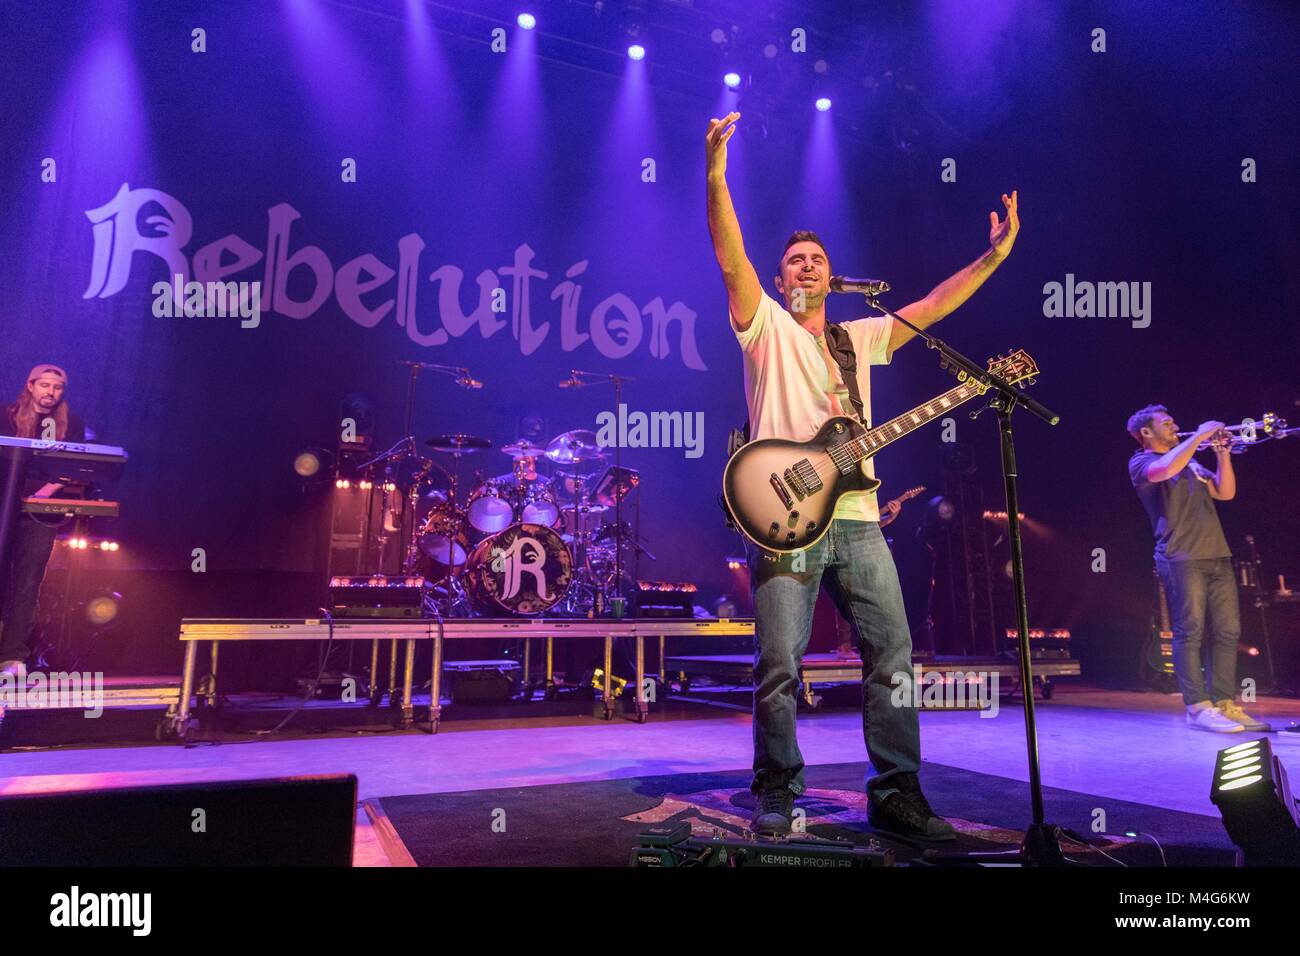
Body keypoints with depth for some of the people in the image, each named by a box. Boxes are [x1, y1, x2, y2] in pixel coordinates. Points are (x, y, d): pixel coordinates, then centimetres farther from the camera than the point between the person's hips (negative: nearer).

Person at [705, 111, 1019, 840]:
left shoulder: (860, 337, 22)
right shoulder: (768, 327, 8)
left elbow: (931, 307, 21)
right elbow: (732, 259, -5)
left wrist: (996, 254, 17)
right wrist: (716, 178, -16)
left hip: (857, 519, 5)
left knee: (893, 656, 4)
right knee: (780, 665, -5)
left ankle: (897, 793, 17)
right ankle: (777, 794, 12)